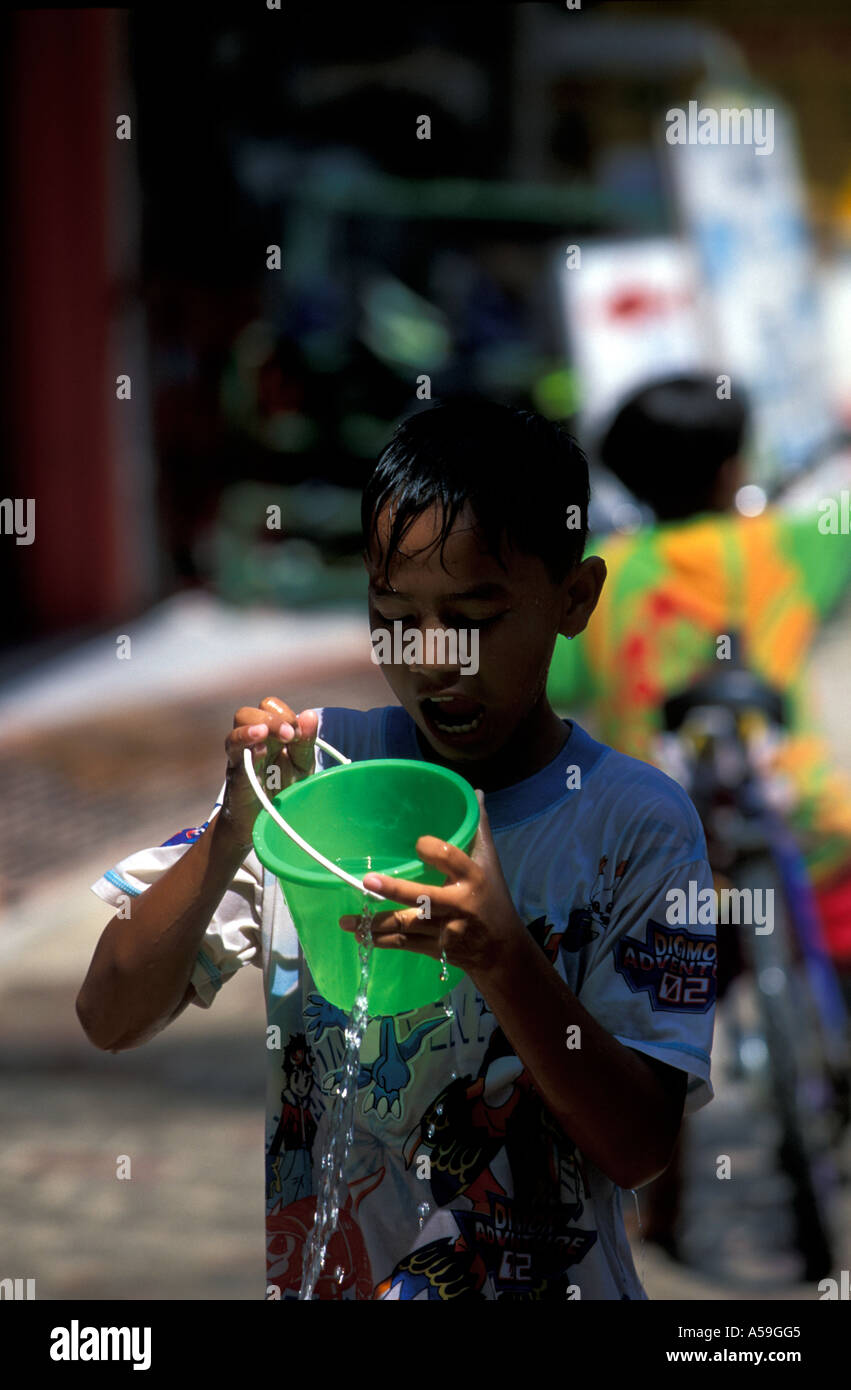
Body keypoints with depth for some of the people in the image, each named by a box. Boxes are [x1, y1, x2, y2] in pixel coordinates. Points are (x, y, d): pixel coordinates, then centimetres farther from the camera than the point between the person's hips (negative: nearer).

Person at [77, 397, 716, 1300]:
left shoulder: (639, 823, -2)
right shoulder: (313, 766, 2)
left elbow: (639, 1146, -8)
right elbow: (110, 1018, 0)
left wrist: (501, 955, -22)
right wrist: (229, 835, -15)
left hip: (538, 1278, -1)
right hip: (301, 1273, 1)